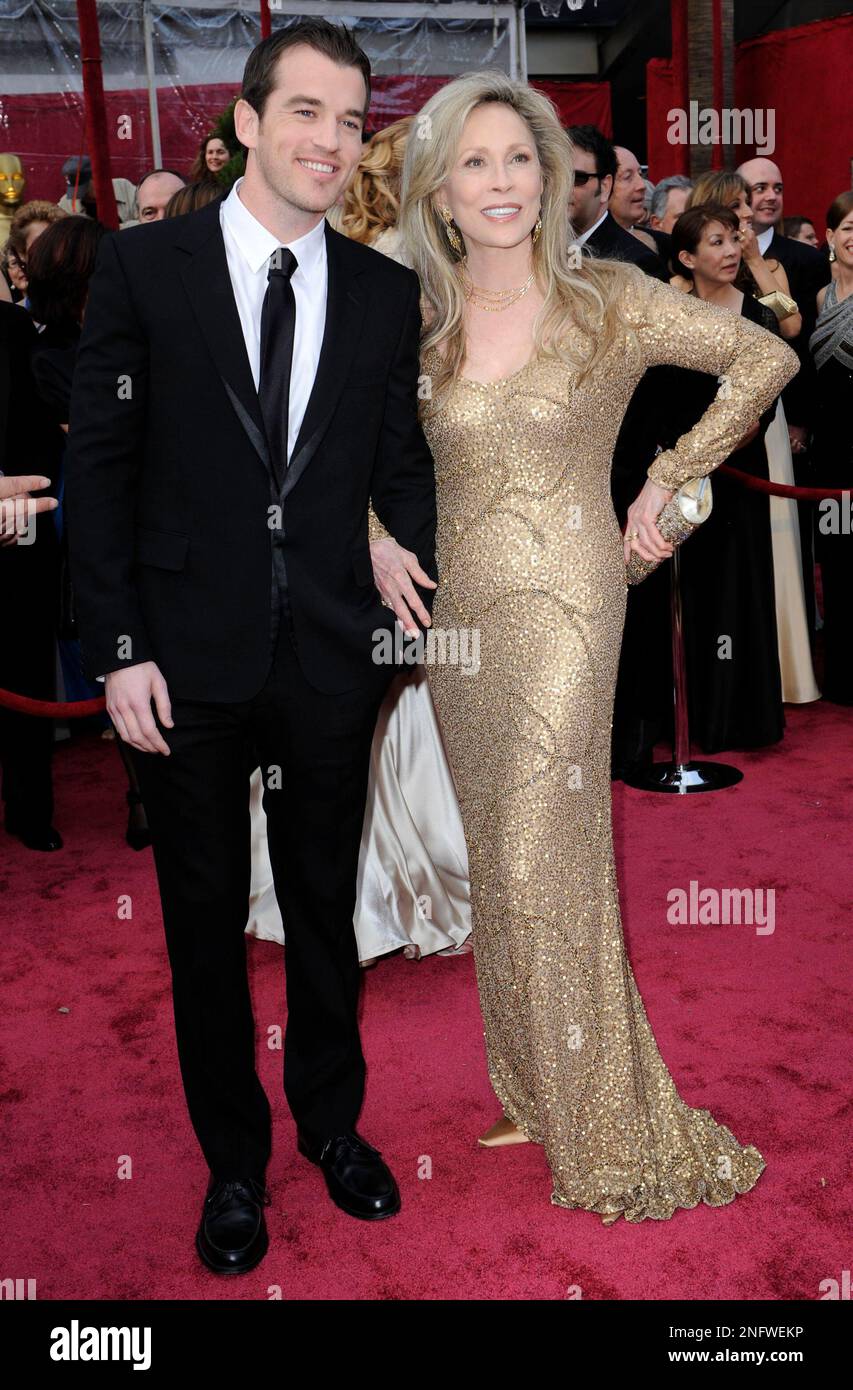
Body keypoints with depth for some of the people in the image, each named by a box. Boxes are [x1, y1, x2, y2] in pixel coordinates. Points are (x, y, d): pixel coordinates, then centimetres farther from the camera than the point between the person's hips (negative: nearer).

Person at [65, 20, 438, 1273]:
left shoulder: (385, 290, 3)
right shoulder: (144, 266, -5)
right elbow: (99, 468, -5)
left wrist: (406, 545, -7)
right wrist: (118, 650, -9)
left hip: (333, 654, 2)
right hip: (190, 657, -2)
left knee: (325, 902, 17)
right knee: (205, 921, 12)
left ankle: (333, 1121, 40)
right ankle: (235, 1159, 32)